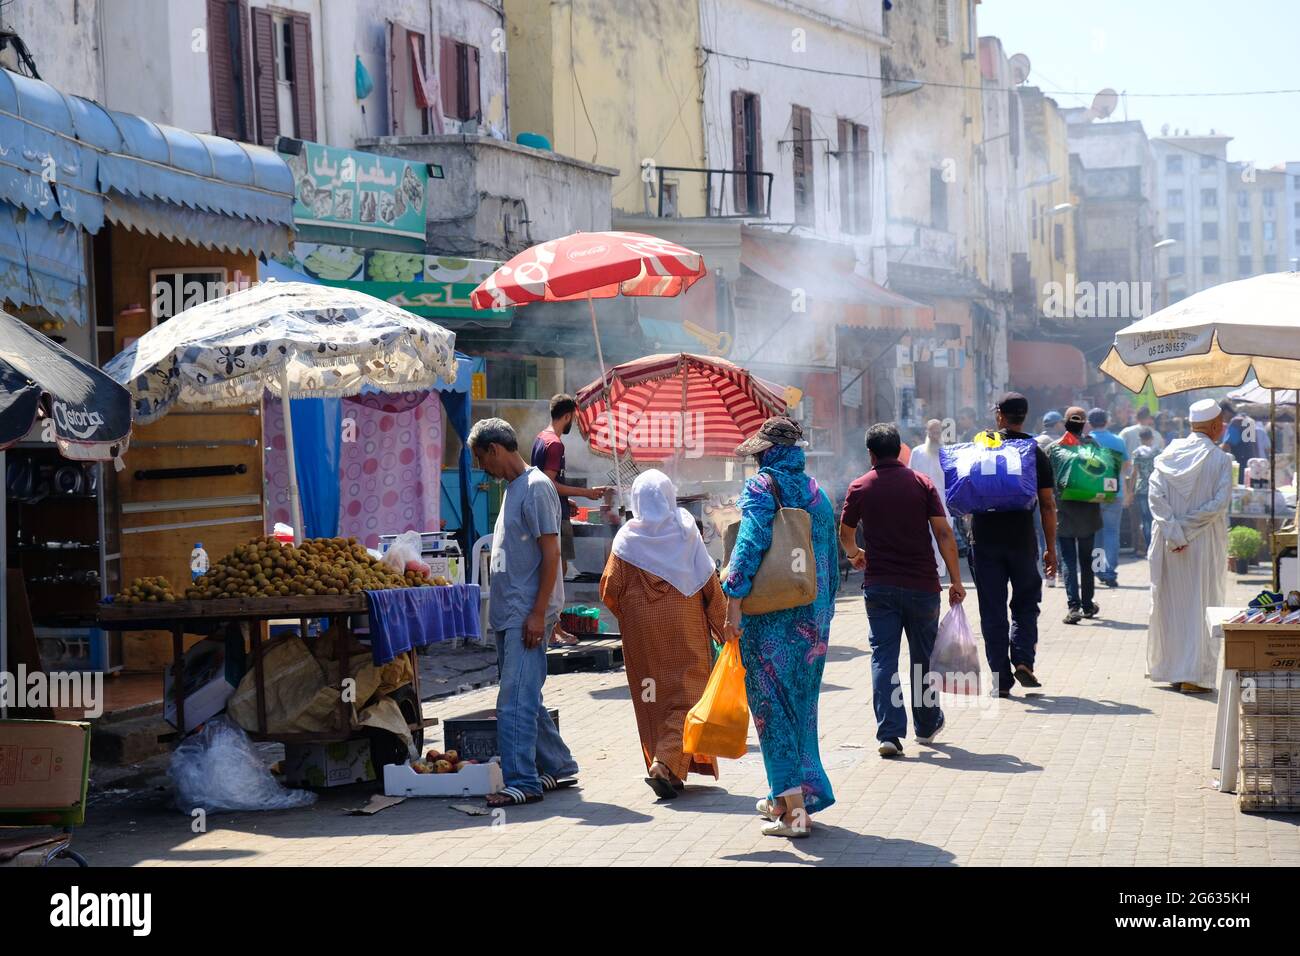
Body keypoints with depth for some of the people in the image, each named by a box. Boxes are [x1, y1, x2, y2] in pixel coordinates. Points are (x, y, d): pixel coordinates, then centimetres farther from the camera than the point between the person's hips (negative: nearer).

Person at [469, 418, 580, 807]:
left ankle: (522, 782, -9)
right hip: (509, 613, 10)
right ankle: (559, 767, 23)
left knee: (515, 701, -11)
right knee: (524, 698, 14)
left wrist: (538, 613, -20)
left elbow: (551, 553, -16)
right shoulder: (513, 488, 17)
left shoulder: (536, 487, -12)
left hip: (527, 614, -10)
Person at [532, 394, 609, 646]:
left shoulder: (541, 438, 13)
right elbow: (549, 483, -22)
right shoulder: (555, 444, -18)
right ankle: (554, 631, -6)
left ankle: (553, 626, 19)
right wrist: (585, 492, -17)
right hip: (556, 516, -10)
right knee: (558, 569, -7)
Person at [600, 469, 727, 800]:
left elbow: (610, 591, -6)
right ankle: (668, 764, -16)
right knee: (687, 690, 1)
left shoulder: (627, 537, -4)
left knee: (653, 698, 12)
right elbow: (709, 582, -4)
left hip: (641, 626, 1)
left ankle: (660, 763, 16)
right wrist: (722, 623, 5)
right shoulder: (686, 530, -5)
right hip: (684, 624, -1)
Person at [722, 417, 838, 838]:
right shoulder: (816, 490, 12)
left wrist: (733, 603, -17)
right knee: (801, 704, 14)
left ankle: (792, 804, -7)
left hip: (770, 616, -6)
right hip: (813, 615, 6)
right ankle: (788, 798, 23)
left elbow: (749, 546, -18)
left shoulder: (761, 487, -6)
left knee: (772, 705, -1)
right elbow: (830, 555, 16)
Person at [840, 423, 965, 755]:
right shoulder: (922, 483, -1)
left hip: (879, 586, 0)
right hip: (922, 586, 0)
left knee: (883, 657, 1)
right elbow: (944, 533, -7)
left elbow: (845, 534, 15)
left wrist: (855, 554, 38)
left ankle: (889, 732, -11)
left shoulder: (860, 488, 1)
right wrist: (955, 580, -2)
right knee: (924, 656, 16)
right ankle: (927, 725, 30)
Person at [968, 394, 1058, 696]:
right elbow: (1047, 505, 0)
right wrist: (1051, 549, 5)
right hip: (1022, 540, 0)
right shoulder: (1036, 453, 0)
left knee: (992, 609, 5)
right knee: (1026, 603, 16)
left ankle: (1000, 678, 4)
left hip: (985, 539, 0)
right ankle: (1023, 660, -3)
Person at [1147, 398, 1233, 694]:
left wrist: (1174, 532, -12)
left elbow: (1155, 494, -8)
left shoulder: (1170, 453, 1)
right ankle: (1194, 675, -2)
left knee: (1170, 602, 15)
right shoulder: (1221, 459, -8)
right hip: (1205, 544, -4)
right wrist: (1189, 526, -10)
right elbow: (1220, 501, -16)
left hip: (1167, 542, 4)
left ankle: (1164, 666, 24)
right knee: (1201, 606, 2)